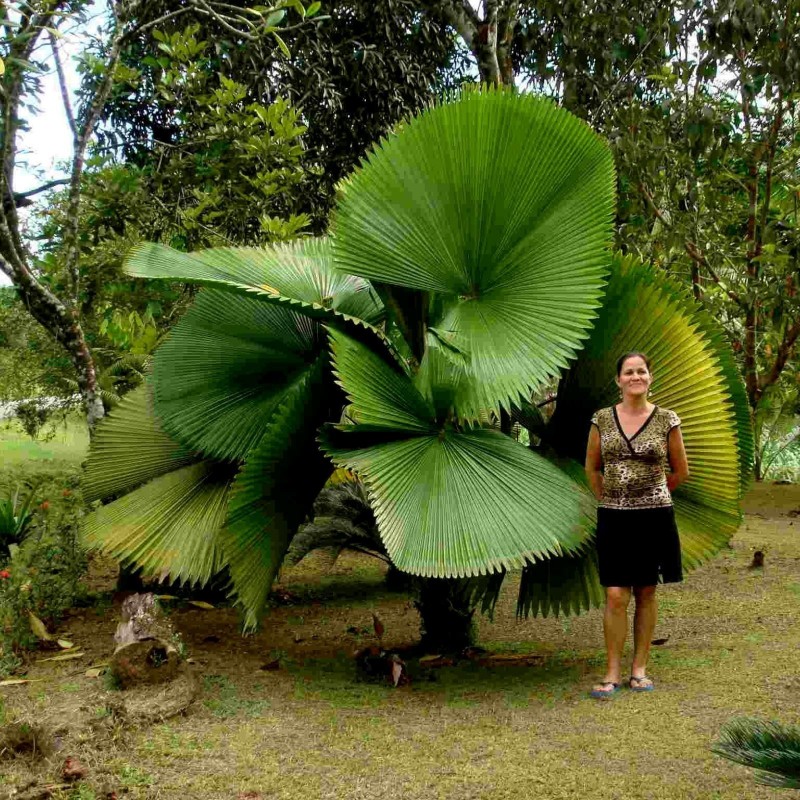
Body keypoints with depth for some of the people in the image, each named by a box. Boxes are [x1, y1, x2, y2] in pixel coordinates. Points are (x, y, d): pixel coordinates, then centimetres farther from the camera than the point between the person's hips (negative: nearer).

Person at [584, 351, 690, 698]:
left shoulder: (666, 420, -2)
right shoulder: (602, 419, 1)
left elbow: (681, 471, 8)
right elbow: (591, 468, 12)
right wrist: (610, 499, 10)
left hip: (654, 517, 0)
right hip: (613, 517, 0)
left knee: (646, 592, 8)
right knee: (615, 595, -2)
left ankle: (639, 668, 19)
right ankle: (613, 673, 6)